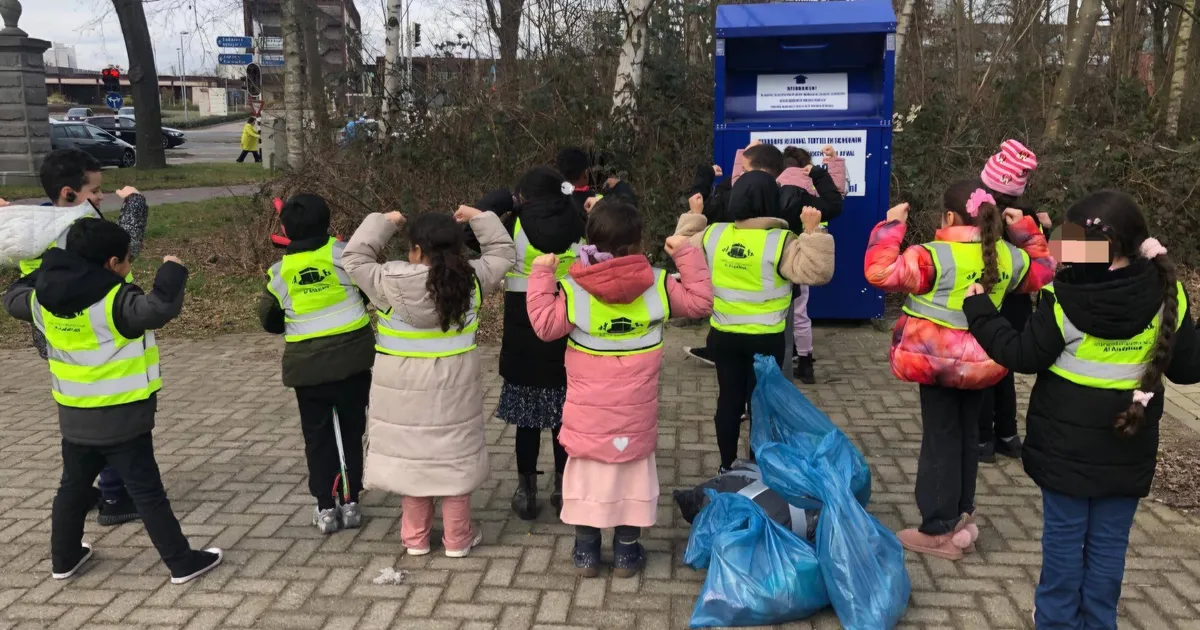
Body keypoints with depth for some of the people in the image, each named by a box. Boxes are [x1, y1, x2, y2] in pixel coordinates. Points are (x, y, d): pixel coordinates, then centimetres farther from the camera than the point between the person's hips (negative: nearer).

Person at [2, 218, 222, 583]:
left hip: (74, 418, 7)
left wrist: (44, 274, 30)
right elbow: (160, 308, -38)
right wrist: (172, 271, -23)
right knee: (147, 493, 0)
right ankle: (183, 563, 7)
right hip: (122, 420, -6)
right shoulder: (115, 302, -23)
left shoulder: (45, 299, 1)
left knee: (73, 487, 24)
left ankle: (63, 559, 37)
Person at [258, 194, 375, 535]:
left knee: (317, 437, 12)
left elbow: (269, 321, 8)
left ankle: (325, 508, 15)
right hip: (351, 357, -1)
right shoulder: (343, 253, -9)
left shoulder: (279, 271, -3)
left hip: (306, 364, 1)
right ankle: (350, 503, 16)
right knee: (351, 432, 13)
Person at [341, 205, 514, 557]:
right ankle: (457, 538, 19)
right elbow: (503, 252, 9)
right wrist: (478, 218, 10)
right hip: (455, 386, 2)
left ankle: (416, 537, 22)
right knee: (454, 455, 10)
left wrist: (384, 223, 6)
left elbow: (354, 257, -1)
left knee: (411, 454, 10)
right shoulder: (471, 279, -7)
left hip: (405, 388, -1)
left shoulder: (391, 283, -14)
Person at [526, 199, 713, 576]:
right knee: (633, 473, 14)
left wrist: (541, 276, -2)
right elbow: (700, 302, -2)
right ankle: (626, 554, 23)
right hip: (635, 413, 1)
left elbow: (545, 325, -9)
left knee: (587, 473, 13)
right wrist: (688, 255, 2)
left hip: (588, 413, 0)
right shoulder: (657, 285, -9)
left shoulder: (574, 290, -13)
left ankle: (586, 553, 22)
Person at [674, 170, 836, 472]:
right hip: (766, 338, -4)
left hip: (723, 335, 4)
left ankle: (727, 466, 26)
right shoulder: (780, 242, -17)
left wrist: (693, 216, 24)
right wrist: (813, 231, -21)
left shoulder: (712, 235, -3)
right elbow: (816, 271, -23)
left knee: (729, 399, 15)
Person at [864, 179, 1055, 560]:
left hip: (939, 362, -6)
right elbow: (1042, 271, 21)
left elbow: (879, 271, -22)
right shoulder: (1008, 256, 1)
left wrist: (891, 225, -12)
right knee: (967, 437, 18)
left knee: (941, 441, 1)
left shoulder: (935, 257, -20)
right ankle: (962, 516, 31)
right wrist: (1026, 232, 22)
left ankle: (940, 531, 8)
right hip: (981, 362, 6)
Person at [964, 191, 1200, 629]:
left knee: (1064, 535, 10)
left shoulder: (1065, 300, -19)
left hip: (1067, 443, -3)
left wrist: (980, 311, -2)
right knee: (1109, 541, 14)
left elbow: (1022, 356, -10)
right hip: (1127, 446, 3)